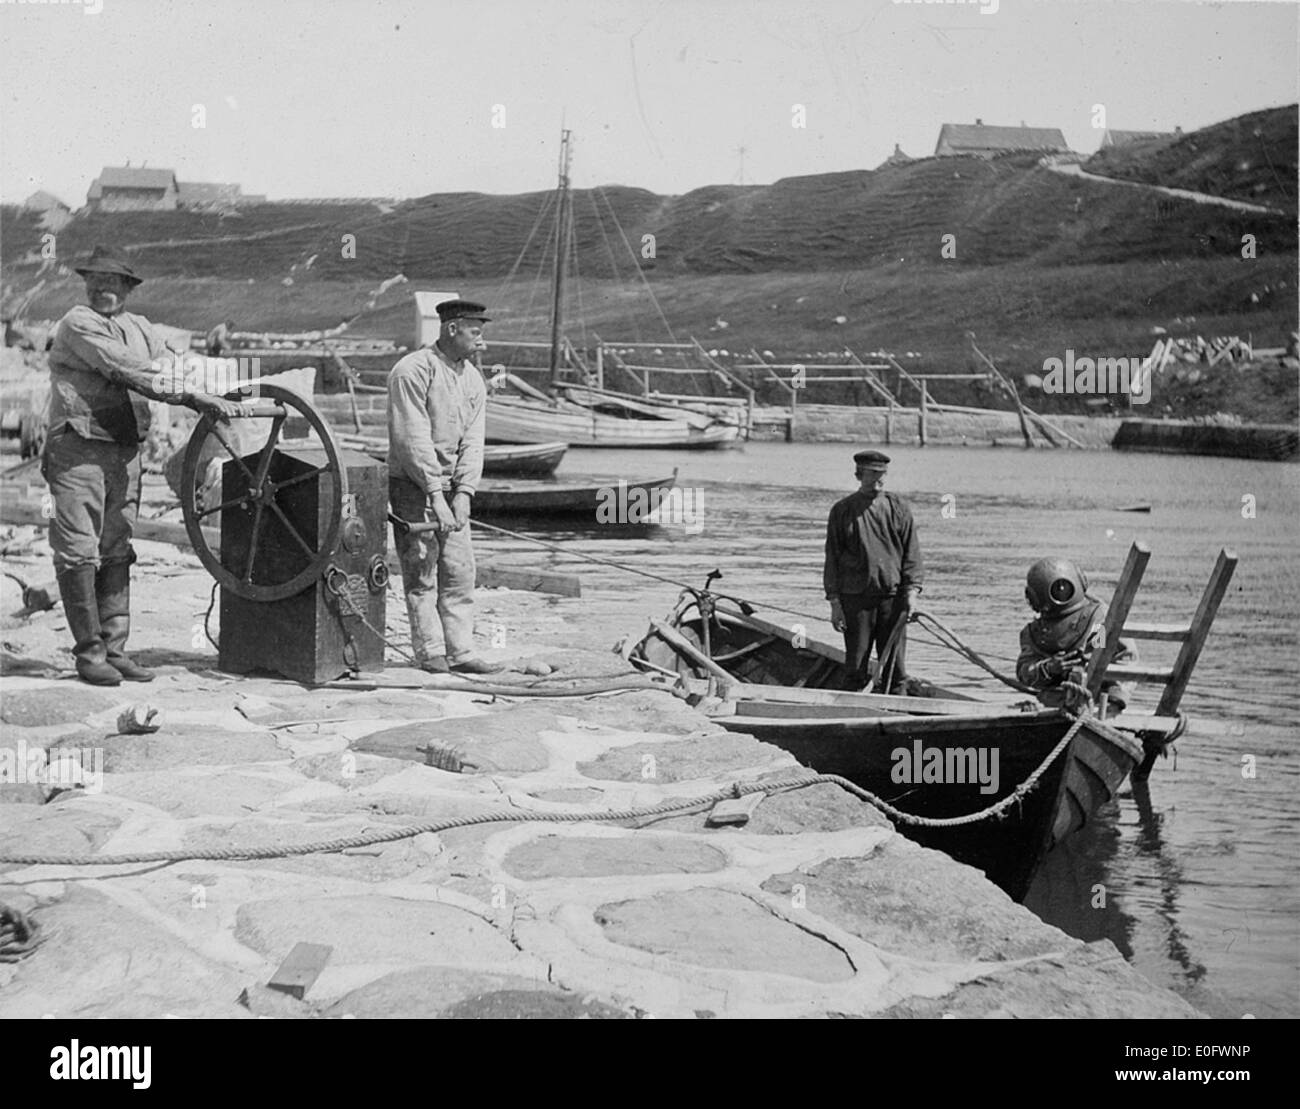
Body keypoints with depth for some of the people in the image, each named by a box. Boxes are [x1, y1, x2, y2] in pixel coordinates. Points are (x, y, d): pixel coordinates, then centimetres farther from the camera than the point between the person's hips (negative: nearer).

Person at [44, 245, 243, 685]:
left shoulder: (140, 328, 16)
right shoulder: (78, 324, -8)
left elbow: (168, 375, 11)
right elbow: (125, 371, -18)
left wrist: (206, 401, -10)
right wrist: (197, 395, -21)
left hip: (125, 450, 7)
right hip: (78, 448, -7)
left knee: (116, 552, 8)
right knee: (79, 551, -6)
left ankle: (114, 649, 13)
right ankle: (88, 652, -1)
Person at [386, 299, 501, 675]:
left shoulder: (473, 379, 7)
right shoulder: (412, 371, -15)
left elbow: (472, 442, 3)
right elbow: (414, 439, -19)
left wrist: (463, 494, -10)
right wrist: (436, 496, -22)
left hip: (451, 488, 7)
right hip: (412, 486, -7)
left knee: (460, 570, 4)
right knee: (421, 570, -3)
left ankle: (460, 651, 7)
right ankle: (430, 652, 2)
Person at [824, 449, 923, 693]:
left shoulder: (898, 508, 7)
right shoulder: (842, 511, 4)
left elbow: (911, 552, 7)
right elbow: (832, 558, 4)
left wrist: (912, 590, -4)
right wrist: (834, 602, -1)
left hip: (893, 596, 1)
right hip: (855, 597, -1)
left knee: (894, 662, 3)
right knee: (856, 663, 2)